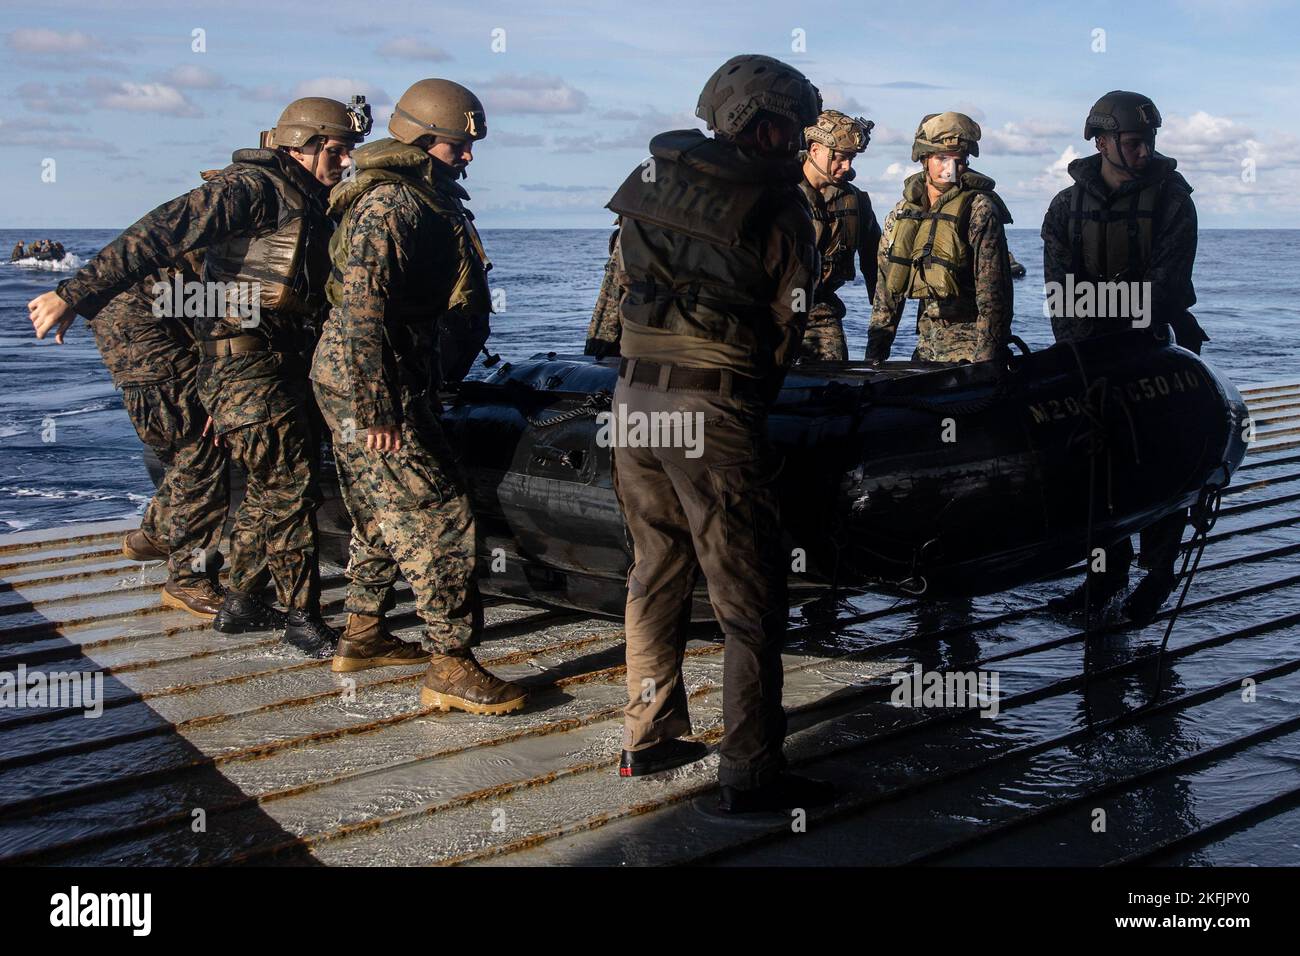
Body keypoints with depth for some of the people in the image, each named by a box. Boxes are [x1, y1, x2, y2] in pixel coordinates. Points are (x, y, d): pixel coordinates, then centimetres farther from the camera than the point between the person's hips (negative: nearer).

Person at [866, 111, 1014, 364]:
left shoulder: (979, 208, -10)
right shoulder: (903, 211, 9)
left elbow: (992, 287, -16)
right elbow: (887, 285, 12)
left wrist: (986, 359, -22)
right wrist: (875, 350, 7)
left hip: (970, 343, -6)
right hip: (927, 341, 6)